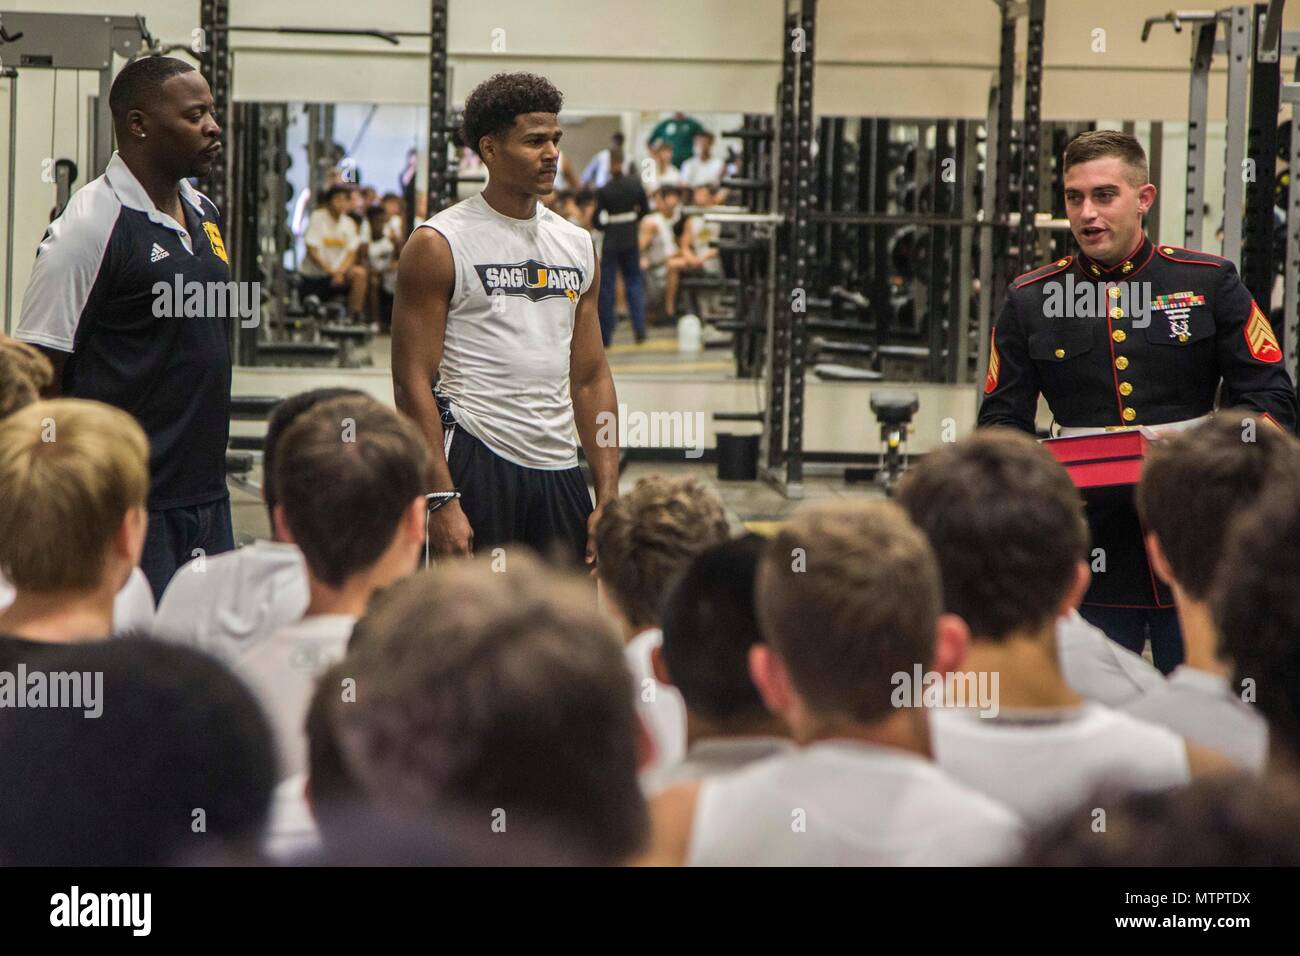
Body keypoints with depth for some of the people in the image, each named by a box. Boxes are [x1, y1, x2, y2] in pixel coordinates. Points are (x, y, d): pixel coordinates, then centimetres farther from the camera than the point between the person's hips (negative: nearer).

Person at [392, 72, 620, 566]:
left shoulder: (578, 246, 12)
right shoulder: (438, 245, -6)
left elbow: (591, 379, 14)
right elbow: (413, 381, -9)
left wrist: (608, 497, 7)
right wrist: (441, 500, -17)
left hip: (559, 469, 6)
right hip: (476, 462, -6)